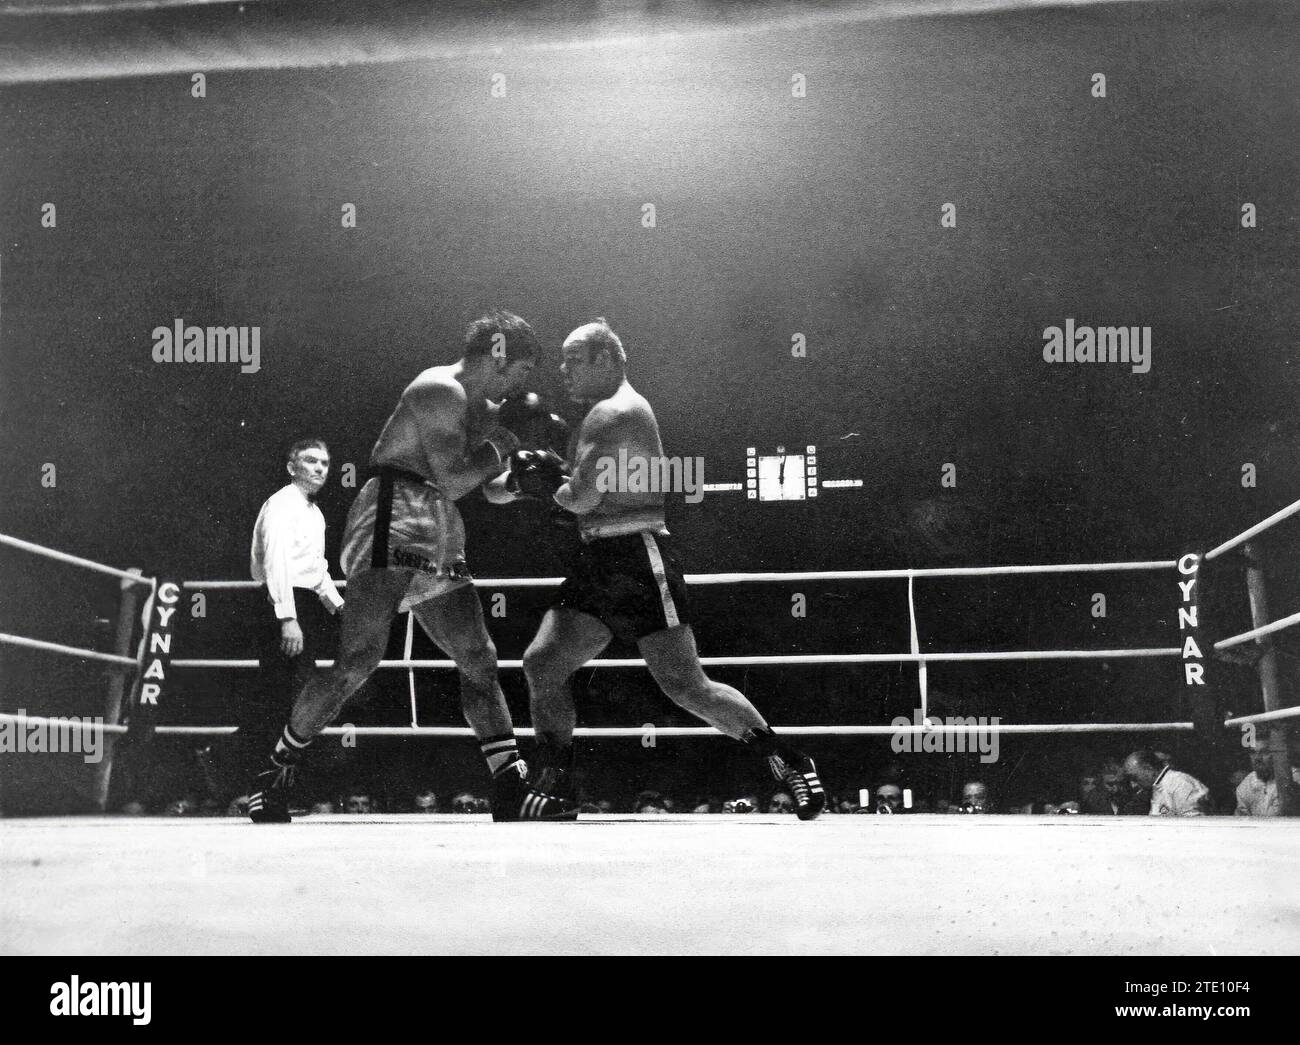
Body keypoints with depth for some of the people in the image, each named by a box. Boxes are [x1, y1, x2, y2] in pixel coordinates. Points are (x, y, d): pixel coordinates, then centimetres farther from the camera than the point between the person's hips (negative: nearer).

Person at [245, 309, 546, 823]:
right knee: (361, 656, -21)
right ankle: (275, 773, -11)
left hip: (437, 541, 10)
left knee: (479, 660, 7)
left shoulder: (480, 409, 20)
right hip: (392, 523, -10)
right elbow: (453, 481, -18)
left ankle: (512, 790, 11)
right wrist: (501, 446, -3)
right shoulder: (441, 391, -10)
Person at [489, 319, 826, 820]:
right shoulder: (603, 414, 22)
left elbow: (583, 497, -17)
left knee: (686, 687, -10)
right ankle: (556, 790, 2)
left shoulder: (616, 413, -10)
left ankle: (790, 763, 0)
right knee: (541, 663, -2)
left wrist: (548, 486, 1)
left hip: (638, 559, -10)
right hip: (595, 562, 10)